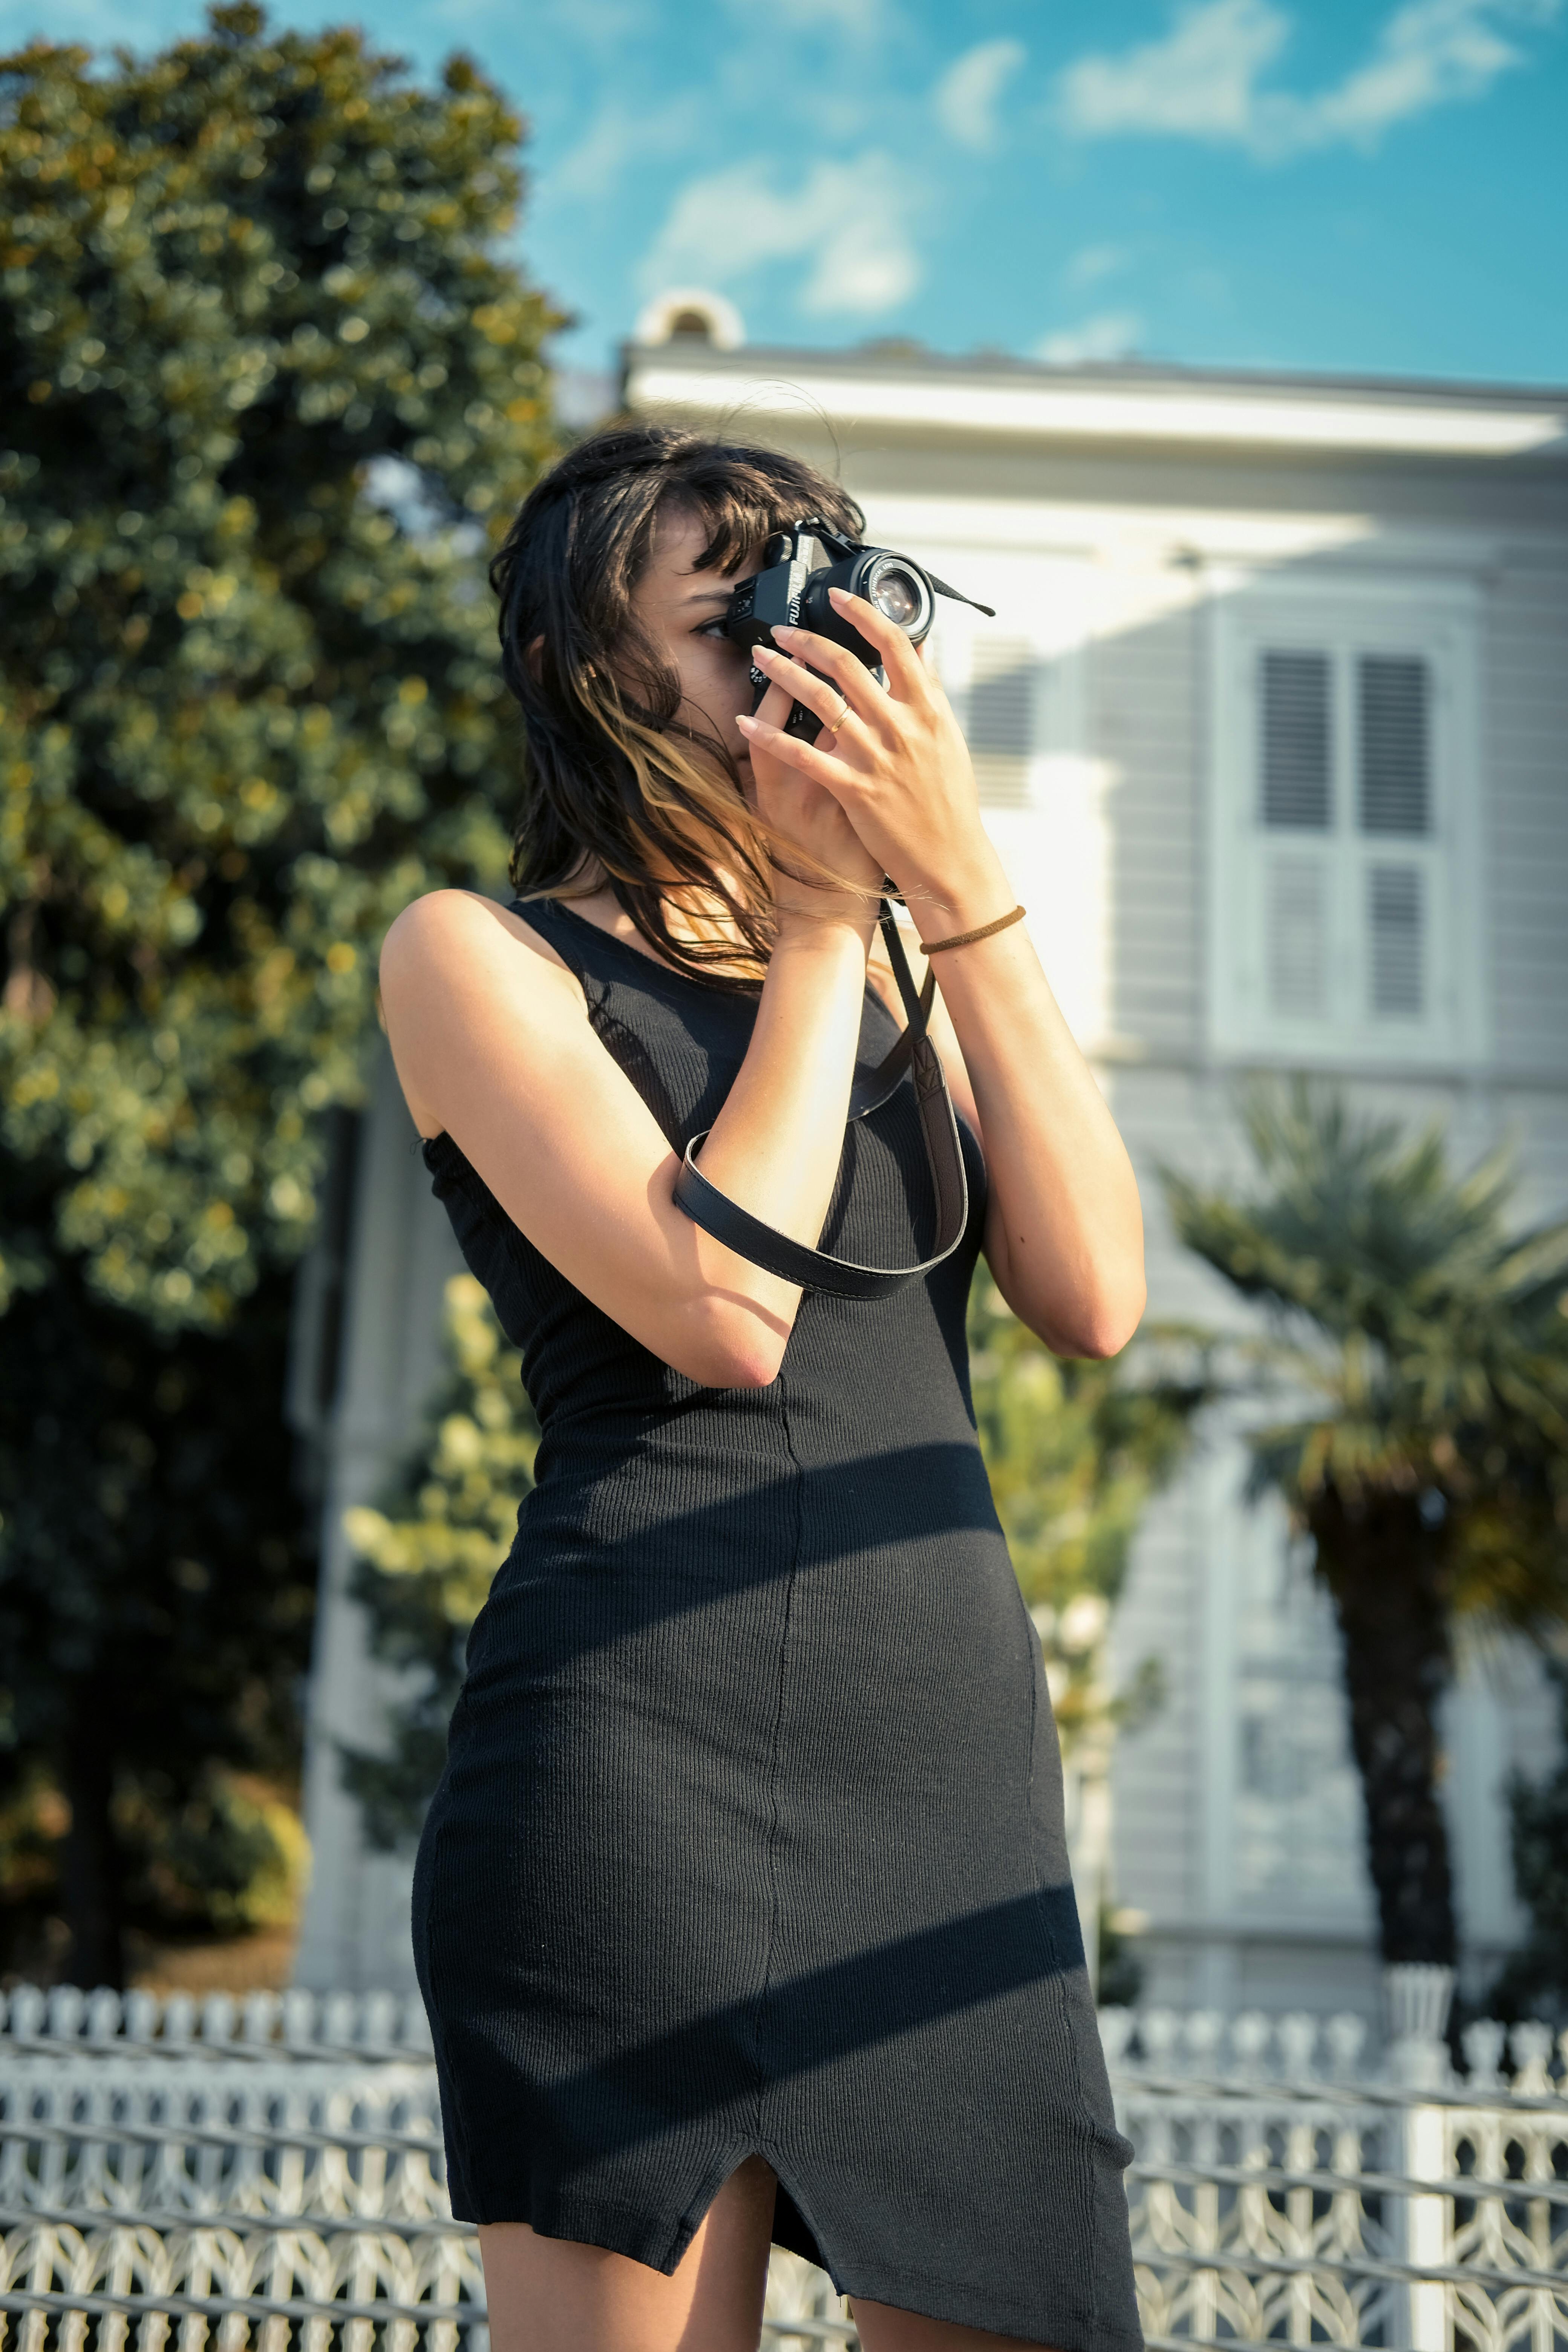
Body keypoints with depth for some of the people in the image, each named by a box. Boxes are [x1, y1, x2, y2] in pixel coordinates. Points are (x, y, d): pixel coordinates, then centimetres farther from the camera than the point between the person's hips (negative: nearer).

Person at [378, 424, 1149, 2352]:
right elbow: (722, 1310, -11)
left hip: (959, 1758, 5)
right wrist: (821, 912, -2)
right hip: (638, 1748, -4)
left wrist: (957, 890, -1)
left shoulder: (900, 963, 20)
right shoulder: (477, 953, 5)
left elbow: (1094, 1301, 3)